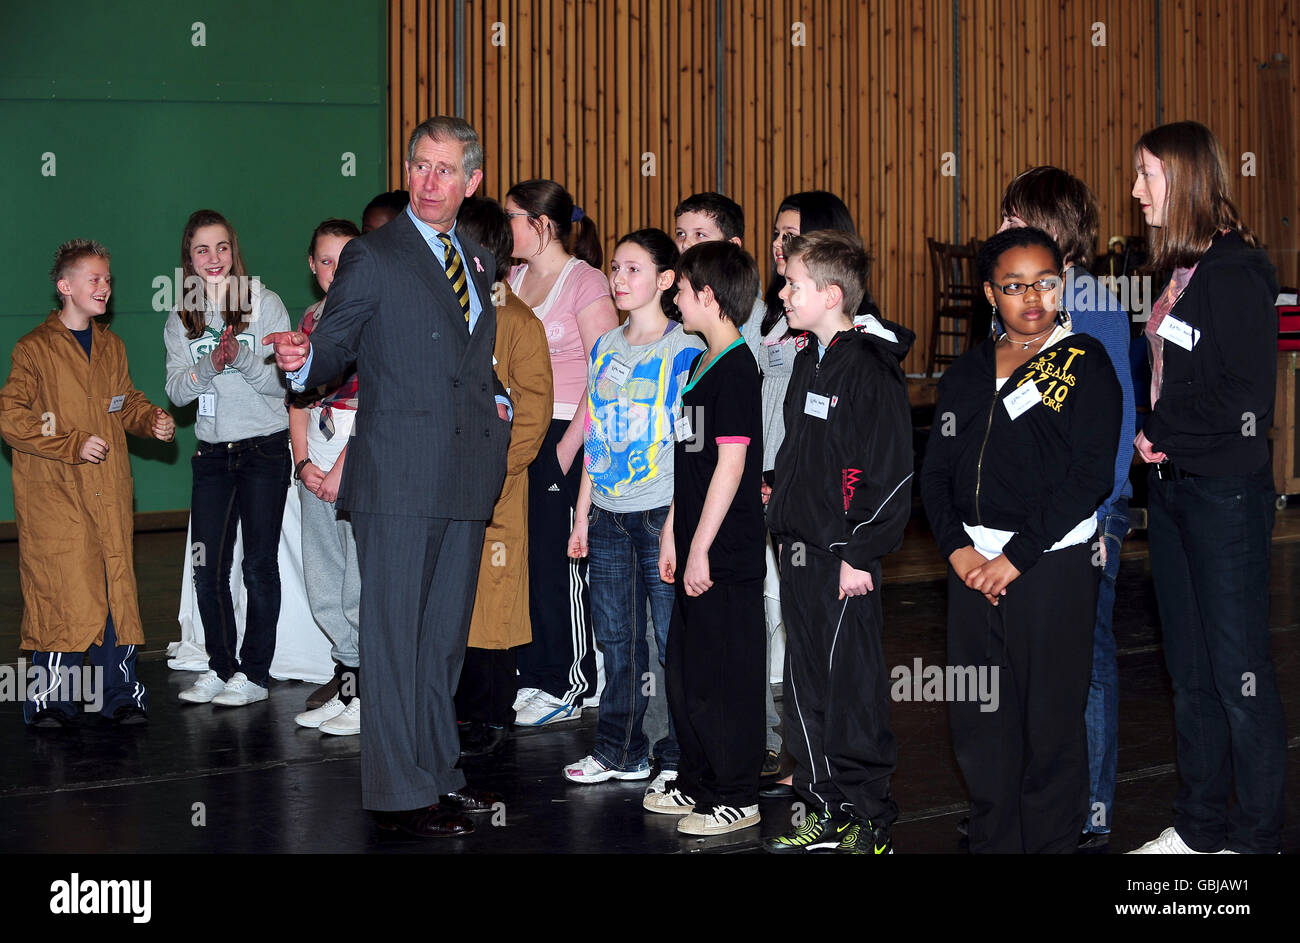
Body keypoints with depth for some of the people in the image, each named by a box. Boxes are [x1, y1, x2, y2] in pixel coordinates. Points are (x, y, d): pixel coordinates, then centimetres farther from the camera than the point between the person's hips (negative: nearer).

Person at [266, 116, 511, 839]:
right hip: (399, 479, -6)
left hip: (467, 478, 7)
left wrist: (497, 399, 10)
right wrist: (304, 359, -26)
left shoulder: (480, 259, 16)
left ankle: (440, 772, 24)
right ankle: (400, 792, 0)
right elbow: (336, 349, -4)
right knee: (395, 636, -4)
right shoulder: (373, 258, -3)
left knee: (446, 634, 14)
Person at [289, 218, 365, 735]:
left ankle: (368, 692, 2)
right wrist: (303, 461, 2)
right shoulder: (311, 319, 14)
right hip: (316, 464, 7)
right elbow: (298, 396, 15)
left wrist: (343, 467, -15)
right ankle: (348, 671, 21)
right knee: (322, 583, 9)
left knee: (361, 580, -6)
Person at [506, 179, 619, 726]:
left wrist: (569, 446, -16)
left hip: (564, 435, -7)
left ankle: (567, 689, 5)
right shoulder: (514, 279, 14)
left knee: (556, 560, -4)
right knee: (519, 556, 6)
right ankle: (532, 678, 15)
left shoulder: (586, 282, -8)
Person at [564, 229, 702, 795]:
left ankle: (679, 759, 7)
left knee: (673, 637, -3)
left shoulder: (685, 352, -5)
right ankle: (621, 753, 21)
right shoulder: (605, 349, 13)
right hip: (608, 514, 6)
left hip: (661, 513, -6)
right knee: (615, 635, 10)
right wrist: (582, 514, 14)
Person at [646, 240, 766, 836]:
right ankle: (696, 784, 27)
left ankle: (735, 798, 6)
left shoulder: (735, 369, -15)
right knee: (684, 669, 16)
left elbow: (731, 465, -19)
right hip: (696, 547, 10)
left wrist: (701, 547, -19)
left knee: (724, 675, -2)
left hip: (726, 555, -10)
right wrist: (672, 534, 18)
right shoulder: (702, 364, 14)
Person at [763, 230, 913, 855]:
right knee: (807, 686, 13)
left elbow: (892, 473, -17)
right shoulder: (808, 358, 14)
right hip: (800, 552, 9)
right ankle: (826, 812, 22)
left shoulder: (869, 368, -14)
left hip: (844, 558, -9)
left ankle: (870, 822, 6)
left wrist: (861, 553, -18)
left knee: (852, 691, -3)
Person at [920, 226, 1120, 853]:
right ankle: (992, 845, 19)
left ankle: (1050, 846, 11)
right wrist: (957, 548, -6)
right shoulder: (966, 372, 14)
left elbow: (1091, 477, -9)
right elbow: (936, 470, 12)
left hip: (1053, 565, -5)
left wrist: (1016, 557, -13)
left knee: (1050, 725, 0)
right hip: (972, 565, 5)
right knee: (978, 723, 8)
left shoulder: (1086, 364, -1)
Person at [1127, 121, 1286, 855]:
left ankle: (1258, 836, 7)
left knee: (1239, 667, -2)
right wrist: (1154, 440, 0)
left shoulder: (1236, 271, -13)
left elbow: (1246, 401, -17)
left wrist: (1164, 434, -10)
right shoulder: (1180, 270, 13)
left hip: (1226, 492, -9)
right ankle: (1202, 827, 23)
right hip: (1175, 489, 9)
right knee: (1191, 666, 14)